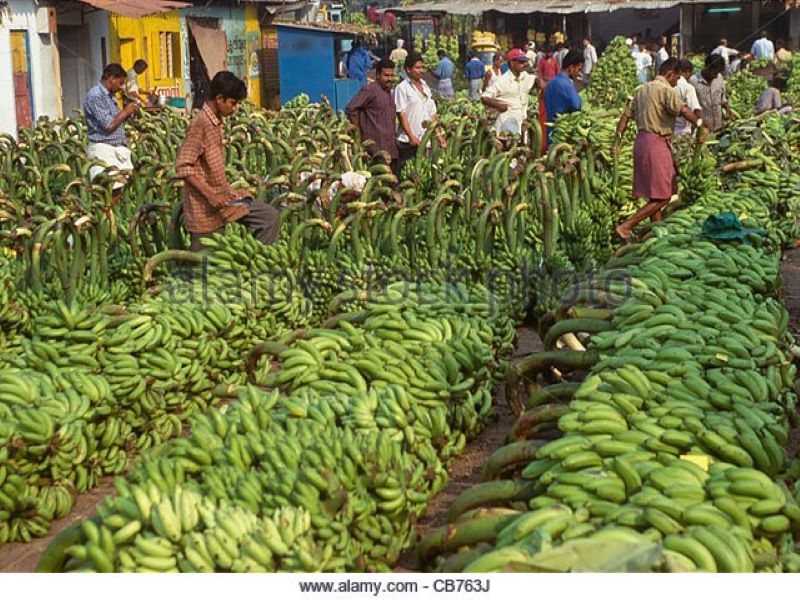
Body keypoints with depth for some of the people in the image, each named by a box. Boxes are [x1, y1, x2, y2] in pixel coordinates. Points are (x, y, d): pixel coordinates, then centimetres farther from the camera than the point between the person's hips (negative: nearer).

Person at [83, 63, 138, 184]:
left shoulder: (109, 95, 17)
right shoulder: (95, 96, -13)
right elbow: (108, 125, -19)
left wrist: (128, 114, 8)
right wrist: (125, 112, -7)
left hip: (118, 148, 9)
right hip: (103, 149, -9)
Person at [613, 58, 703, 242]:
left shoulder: (642, 89, 16)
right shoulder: (665, 90, -10)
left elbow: (625, 116, 14)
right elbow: (684, 111, -22)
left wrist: (617, 141, 15)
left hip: (641, 141, 10)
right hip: (657, 143, -10)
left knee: (655, 194, 16)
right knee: (663, 196, -7)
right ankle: (626, 227, -13)